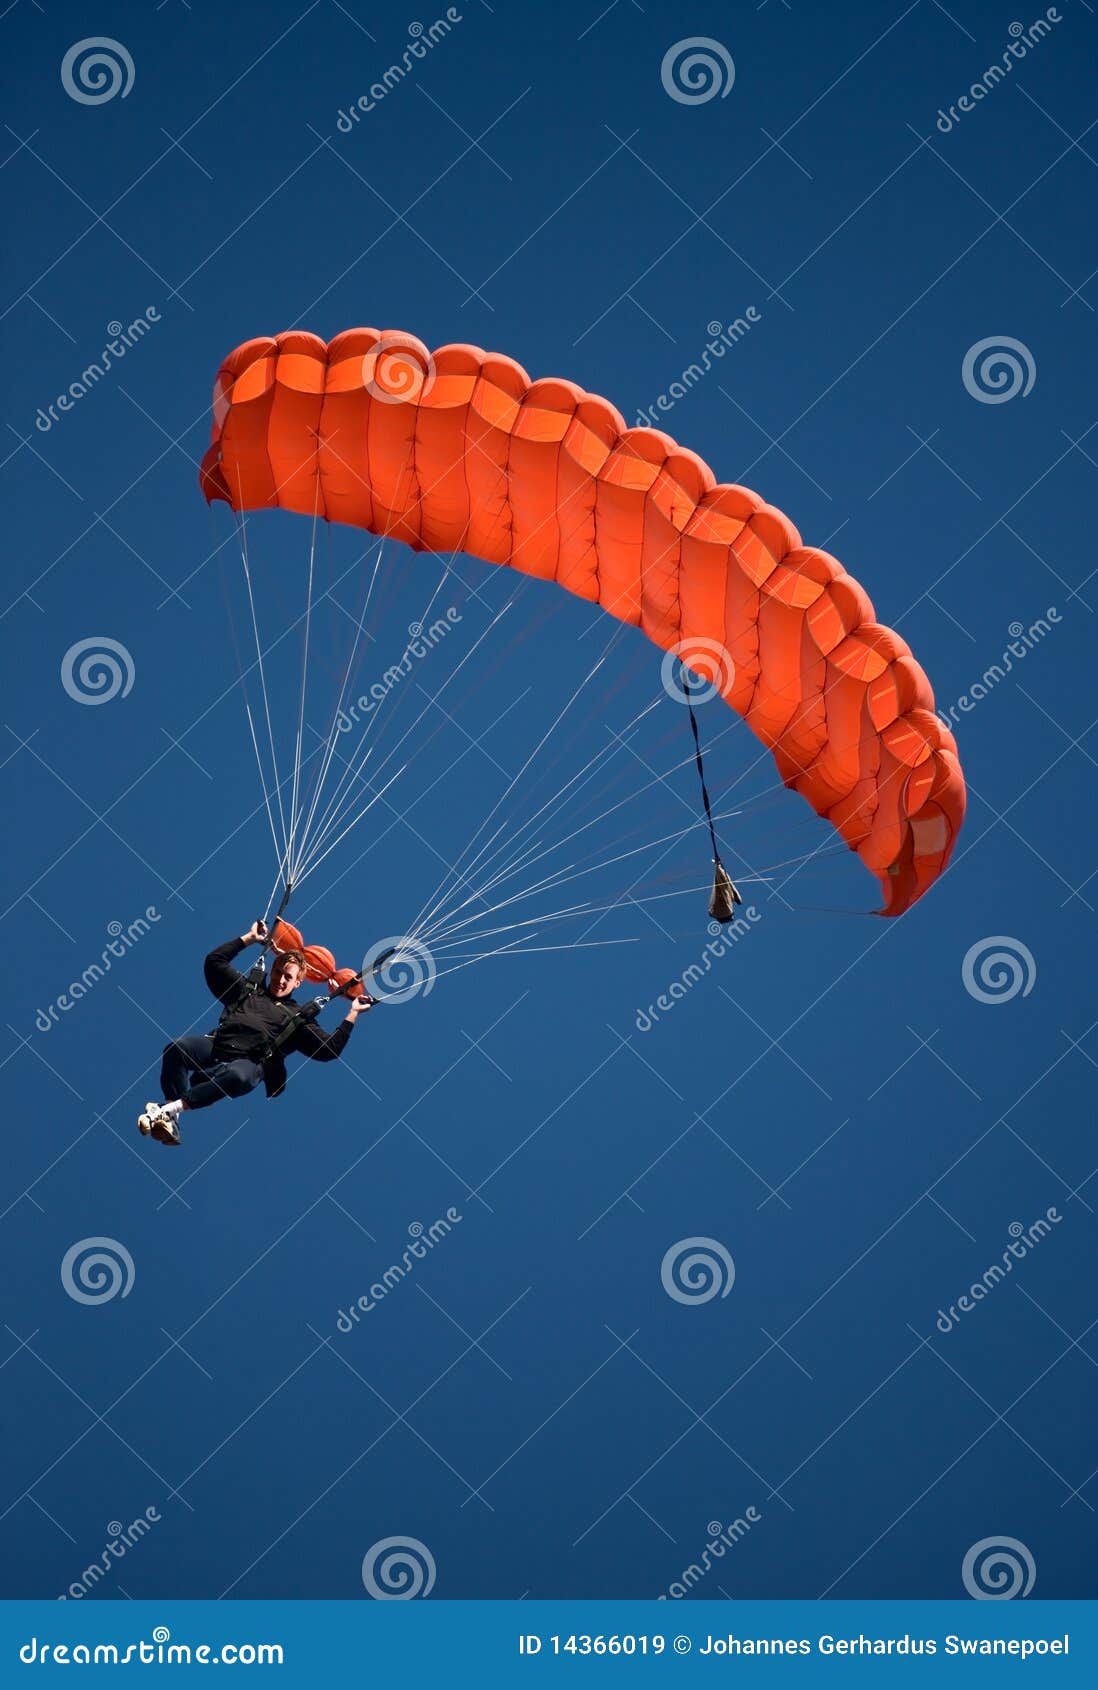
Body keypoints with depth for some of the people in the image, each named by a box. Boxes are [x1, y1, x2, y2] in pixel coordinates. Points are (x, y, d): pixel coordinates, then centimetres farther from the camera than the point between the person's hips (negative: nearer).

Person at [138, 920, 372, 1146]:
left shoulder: (298, 1017, 23)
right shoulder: (248, 989, 30)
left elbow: (329, 1050, 13)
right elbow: (214, 961, 29)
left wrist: (352, 1015, 7)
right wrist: (249, 938, 31)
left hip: (248, 1063, -3)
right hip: (216, 1045, 3)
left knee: (239, 1077, -43)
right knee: (177, 1048, -32)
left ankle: (171, 1108, -43)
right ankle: (171, 1121, -35)